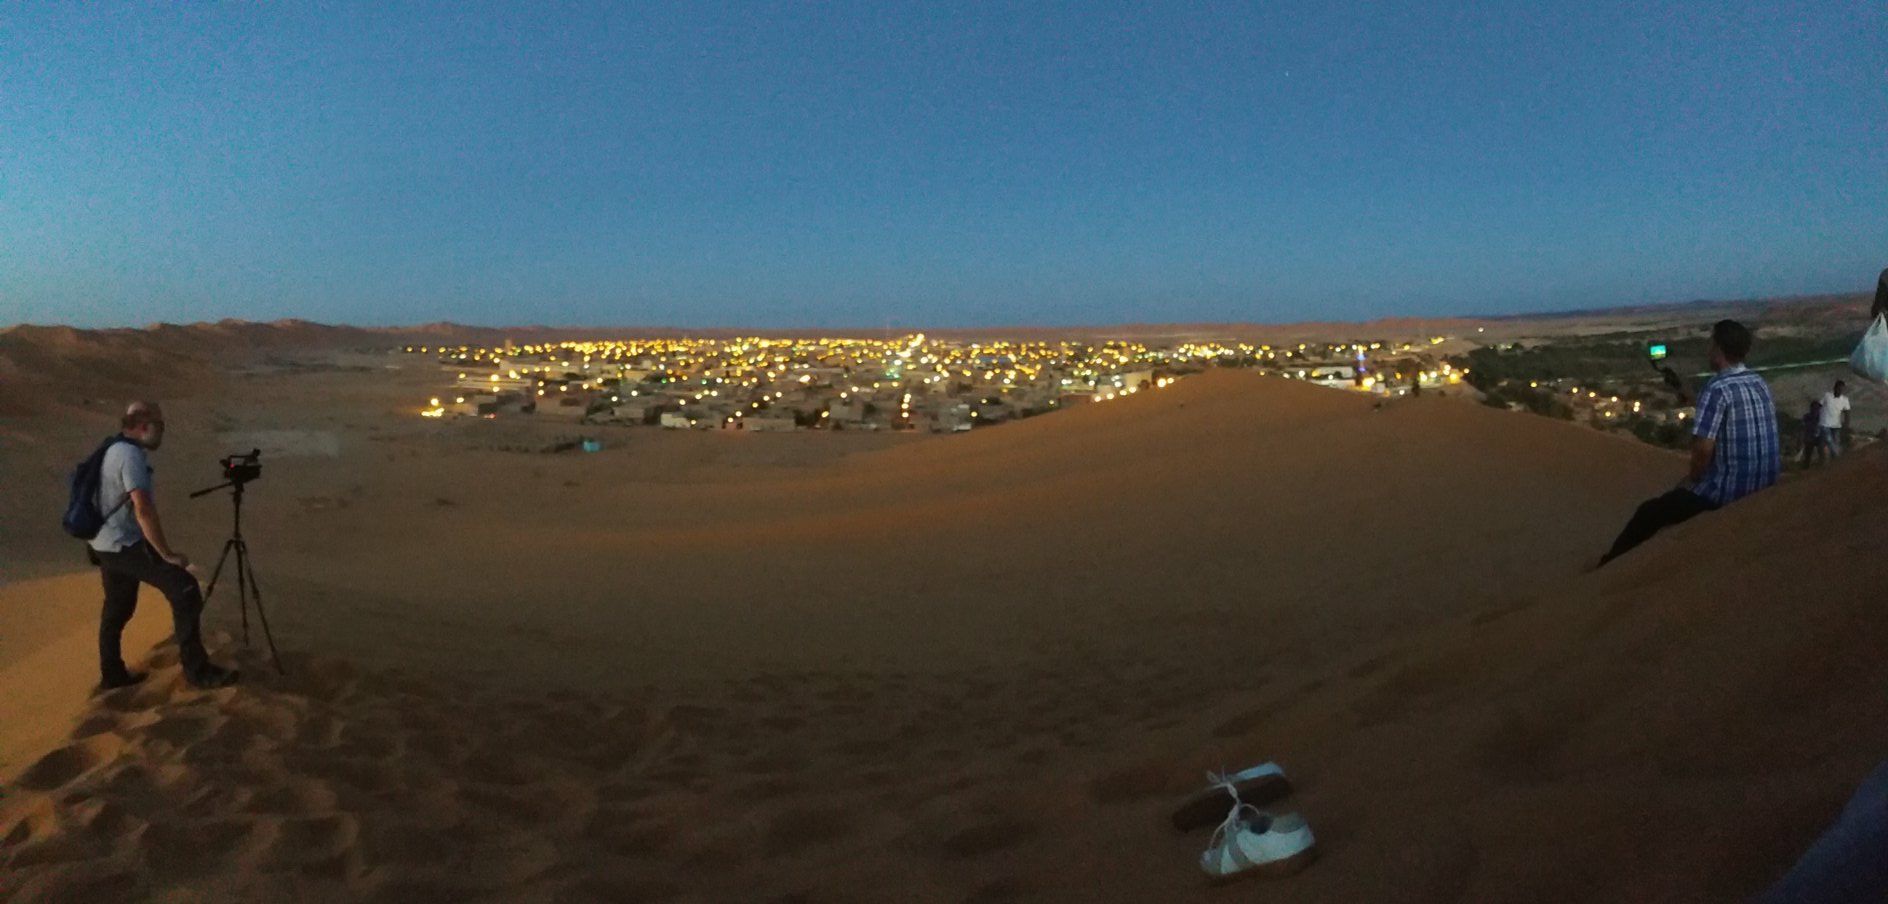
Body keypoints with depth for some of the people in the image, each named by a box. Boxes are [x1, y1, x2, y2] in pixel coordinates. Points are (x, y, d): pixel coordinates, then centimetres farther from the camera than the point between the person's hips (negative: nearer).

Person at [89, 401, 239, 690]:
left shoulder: (113, 450, 13)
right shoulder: (131, 455, -18)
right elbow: (143, 510, -27)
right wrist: (167, 555, -22)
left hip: (106, 546, 11)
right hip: (125, 545, -11)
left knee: (117, 609, 21)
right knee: (186, 590, -15)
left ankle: (112, 674, 33)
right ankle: (197, 670, -14)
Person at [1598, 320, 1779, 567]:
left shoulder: (1717, 390, -18)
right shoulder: (1760, 384, 8)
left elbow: (1703, 448, -22)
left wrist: (1692, 479, -3)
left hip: (1728, 491, -8)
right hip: (1763, 487, 8)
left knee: (1649, 513, 9)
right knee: (1677, 497, 30)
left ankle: (1613, 561, 25)